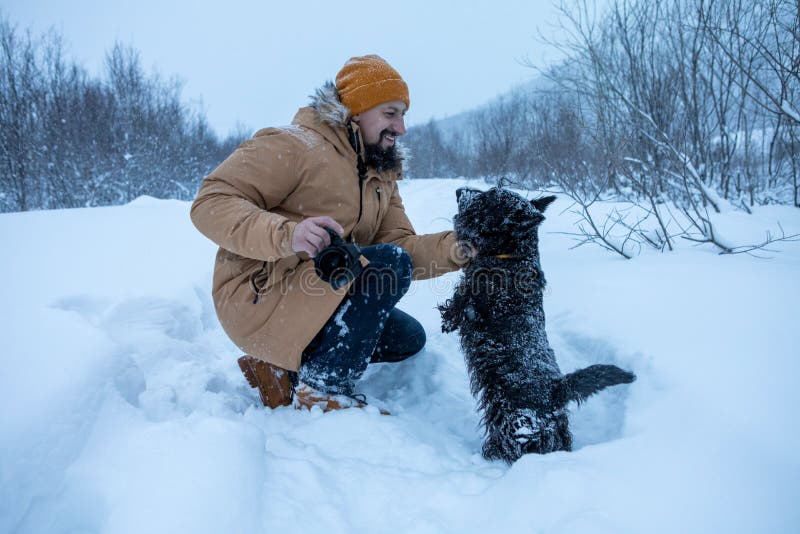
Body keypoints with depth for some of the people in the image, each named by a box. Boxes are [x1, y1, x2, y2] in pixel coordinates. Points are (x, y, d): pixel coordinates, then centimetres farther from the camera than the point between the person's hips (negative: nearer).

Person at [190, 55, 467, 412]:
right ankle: (323, 391, -14)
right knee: (391, 263, -21)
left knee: (408, 338, 10)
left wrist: (460, 247, -16)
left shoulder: (382, 176, 13)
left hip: (317, 299, 9)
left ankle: (283, 371, 5)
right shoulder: (293, 146, -13)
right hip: (259, 298, -9)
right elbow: (210, 203, -19)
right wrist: (285, 234, -37)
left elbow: (402, 245, 2)